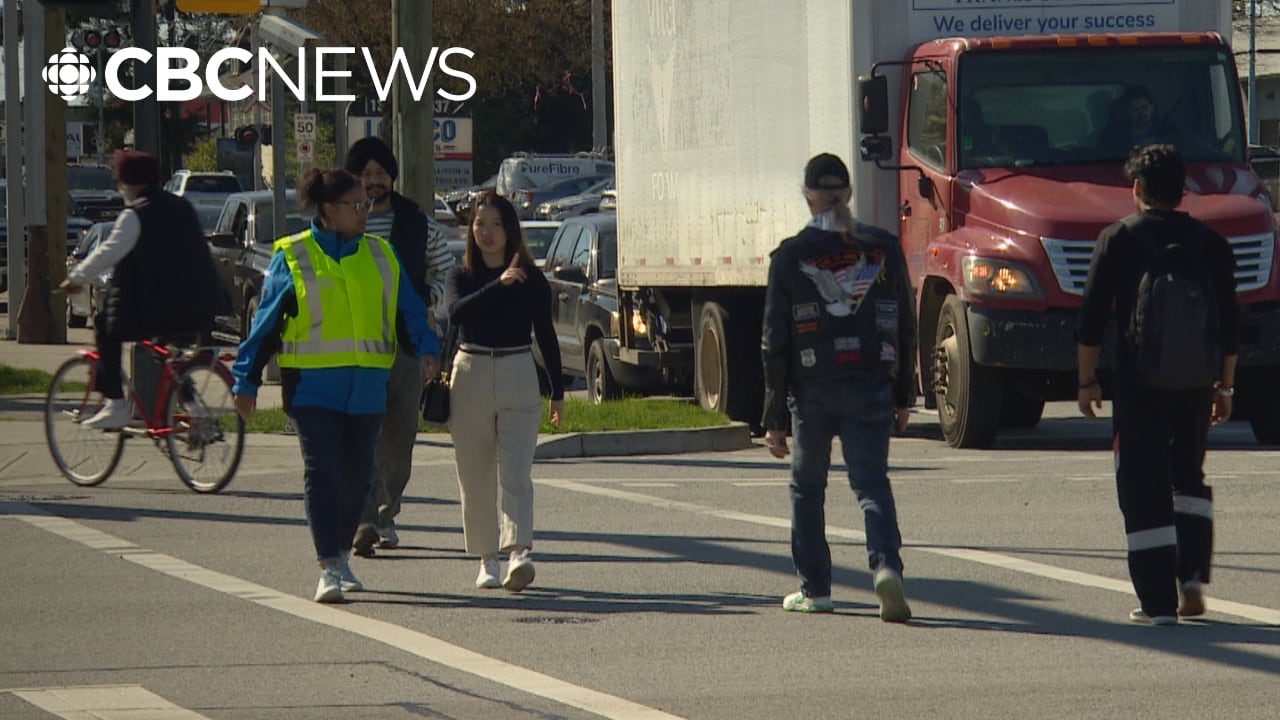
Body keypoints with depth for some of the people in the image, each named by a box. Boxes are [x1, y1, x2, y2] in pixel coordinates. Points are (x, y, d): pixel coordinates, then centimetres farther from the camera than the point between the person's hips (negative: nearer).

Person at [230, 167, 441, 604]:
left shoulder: (381, 256, 12)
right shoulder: (292, 257, 2)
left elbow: (409, 312, 14)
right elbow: (266, 323, 6)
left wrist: (426, 348, -5)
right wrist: (247, 381, 5)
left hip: (367, 385, 4)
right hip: (313, 383, -4)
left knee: (356, 474, 8)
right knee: (322, 470, -11)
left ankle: (341, 557, 25)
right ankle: (329, 570, -13)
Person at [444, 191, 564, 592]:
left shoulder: (531, 279, 4)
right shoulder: (463, 277, 4)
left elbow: (545, 334, 10)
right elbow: (456, 312, -18)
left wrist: (558, 391, 10)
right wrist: (498, 284, -28)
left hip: (518, 377, -1)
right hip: (471, 375, 1)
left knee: (515, 472, -13)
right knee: (476, 479, 4)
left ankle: (519, 553, -25)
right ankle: (487, 560, 13)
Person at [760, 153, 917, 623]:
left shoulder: (790, 257, -4)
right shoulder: (883, 250, 3)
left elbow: (776, 342, -3)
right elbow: (905, 330, 8)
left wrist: (774, 418, 1)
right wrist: (902, 397, 18)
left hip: (812, 391, -1)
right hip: (871, 389, 1)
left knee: (807, 488, 16)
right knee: (872, 483, 0)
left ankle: (814, 588, 21)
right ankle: (886, 565, -25)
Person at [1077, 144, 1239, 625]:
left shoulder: (1119, 239, -4)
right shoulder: (1210, 243, 5)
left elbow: (1093, 316, -5)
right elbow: (1229, 323, 7)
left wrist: (1087, 380, 4)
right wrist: (1225, 387, 15)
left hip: (1139, 378, -3)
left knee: (1143, 485, 1)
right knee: (1188, 477, 21)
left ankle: (1159, 600, -3)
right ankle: (1192, 574, 5)